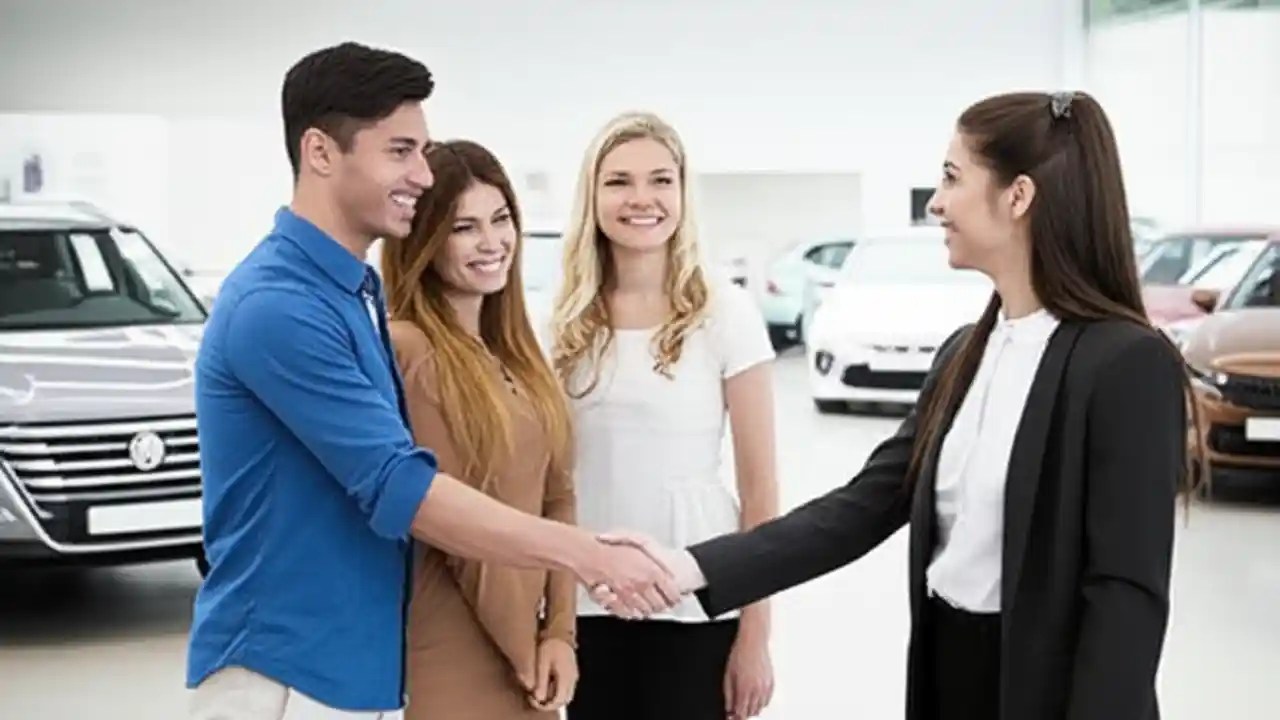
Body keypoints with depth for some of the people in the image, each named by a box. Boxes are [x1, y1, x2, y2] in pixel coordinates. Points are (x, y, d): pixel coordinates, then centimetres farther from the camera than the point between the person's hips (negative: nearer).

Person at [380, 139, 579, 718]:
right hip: (447, 665, -7)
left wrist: (558, 631, -1)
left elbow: (555, 498, 10)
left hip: (524, 649, 7)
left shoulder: (514, 353, 11)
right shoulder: (406, 350, -14)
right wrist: (524, 650, -10)